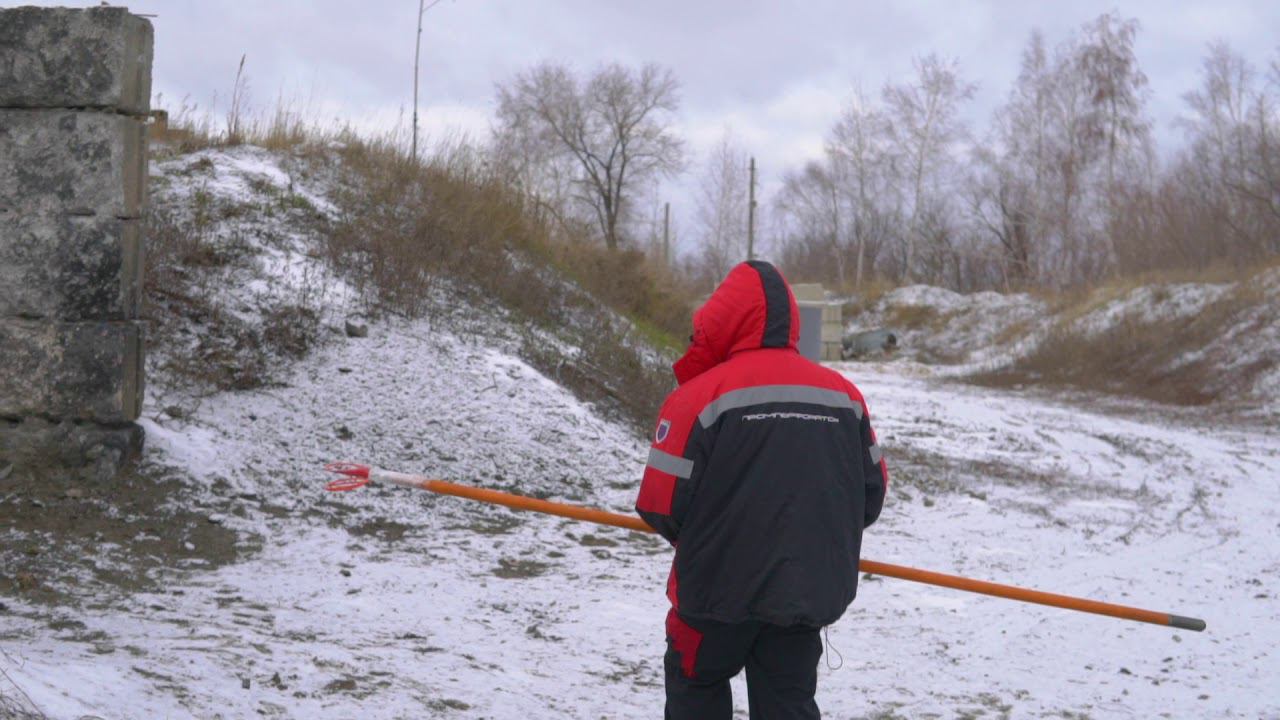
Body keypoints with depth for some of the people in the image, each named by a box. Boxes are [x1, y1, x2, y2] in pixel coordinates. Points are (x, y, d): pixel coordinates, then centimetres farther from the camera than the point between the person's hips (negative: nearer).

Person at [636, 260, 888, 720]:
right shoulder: (844, 394, 1)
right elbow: (871, 493, 8)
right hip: (808, 592, 4)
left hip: (720, 584, -4)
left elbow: (662, 502, -13)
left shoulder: (702, 393, -15)